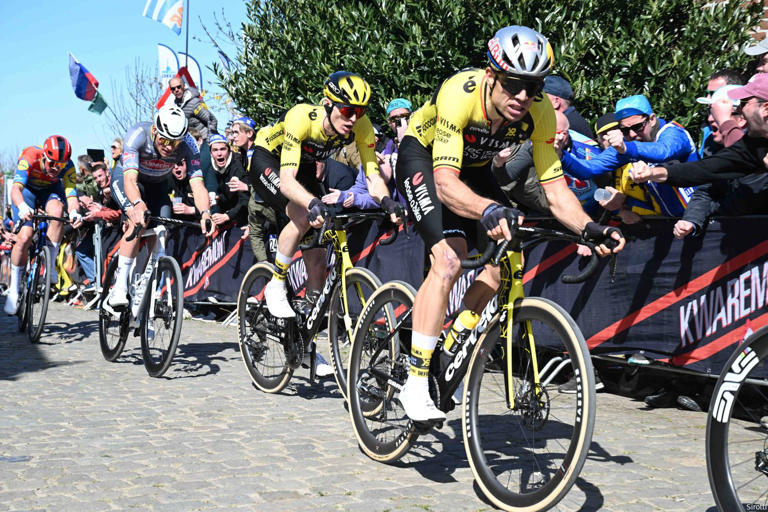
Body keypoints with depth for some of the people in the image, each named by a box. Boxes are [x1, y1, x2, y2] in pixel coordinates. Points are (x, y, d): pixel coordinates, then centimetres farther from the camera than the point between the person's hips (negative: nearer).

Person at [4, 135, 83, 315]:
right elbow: (16, 188, -46)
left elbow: (71, 194, -37)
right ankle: (14, 288, -1)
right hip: (27, 190, -2)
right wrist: (22, 207, -67)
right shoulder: (29, 157, -36)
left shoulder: (67, 166, -29)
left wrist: (74, 212, -60)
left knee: (57, 210, -34)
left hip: (50, 190, 2)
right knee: (25, 237, -18)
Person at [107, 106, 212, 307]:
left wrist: (205, 213, -57)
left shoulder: (188, 144, -30)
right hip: (125, 177, -4)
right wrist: (137, 204, -66)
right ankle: (120, 286, -29)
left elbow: (197, 183, -38)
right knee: (138, 221, -29)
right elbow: (130, 179, -46)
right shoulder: (137, 134, -36)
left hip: (157, 183, 4)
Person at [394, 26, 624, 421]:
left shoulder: (540, 112, -24)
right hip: (423, 157, -5)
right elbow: (445, 182, -45)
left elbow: (555, 188, -22)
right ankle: (415, 386, -18)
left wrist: (590, 228, -40)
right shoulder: (460, 94, -38)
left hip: (474, 167, 6)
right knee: (448, 261, -23)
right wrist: (488, 210, -63)